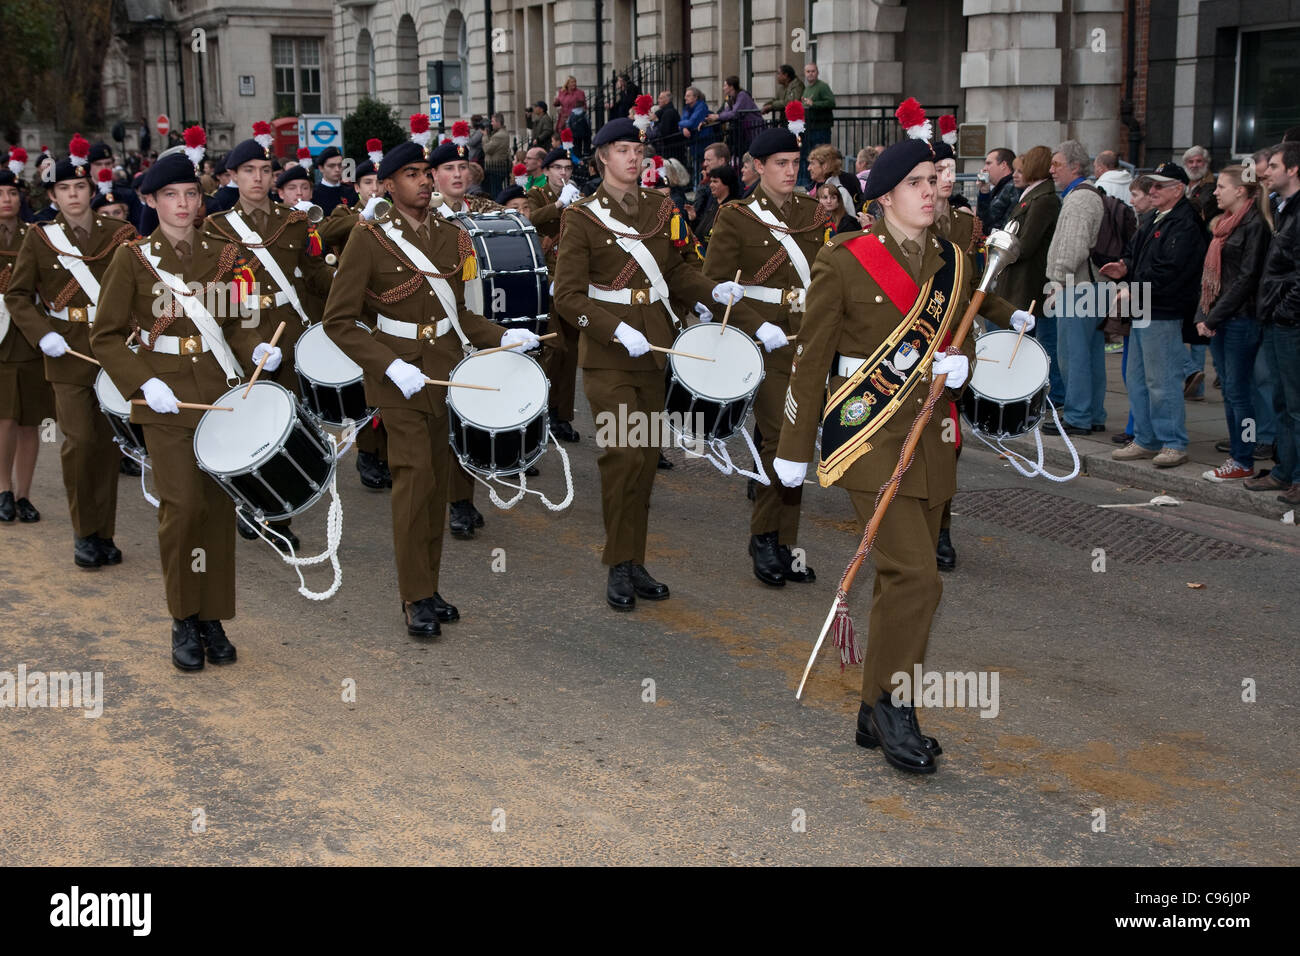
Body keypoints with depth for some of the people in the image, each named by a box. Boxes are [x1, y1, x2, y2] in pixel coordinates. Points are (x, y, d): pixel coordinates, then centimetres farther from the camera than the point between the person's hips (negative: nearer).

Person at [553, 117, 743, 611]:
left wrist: (713, 290, -2)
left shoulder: (660, 207, 10)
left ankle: (636, 562, 18)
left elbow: (676, 269, 17)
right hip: (608, 356, -5)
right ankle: (619, 566, -1)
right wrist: (617, 330, -20)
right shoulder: (582, 216, -5)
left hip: (655, 347, 5)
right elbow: (568, 294, -9)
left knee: (647, 456, 8)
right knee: (624, 453, -13)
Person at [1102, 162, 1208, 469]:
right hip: (1143, 312, 11)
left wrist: (1135, 291, -19)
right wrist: (1124, 268, 0)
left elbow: (1168, 270, -23)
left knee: (1162, 381, -7)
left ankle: (1174, 444, 1)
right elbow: (1135, 254, 23)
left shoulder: (1184, 225, -15)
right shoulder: (1156, 222, 18)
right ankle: (1146, 440, 22)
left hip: (1164, 315, -11)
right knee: (1138, 380, 14)